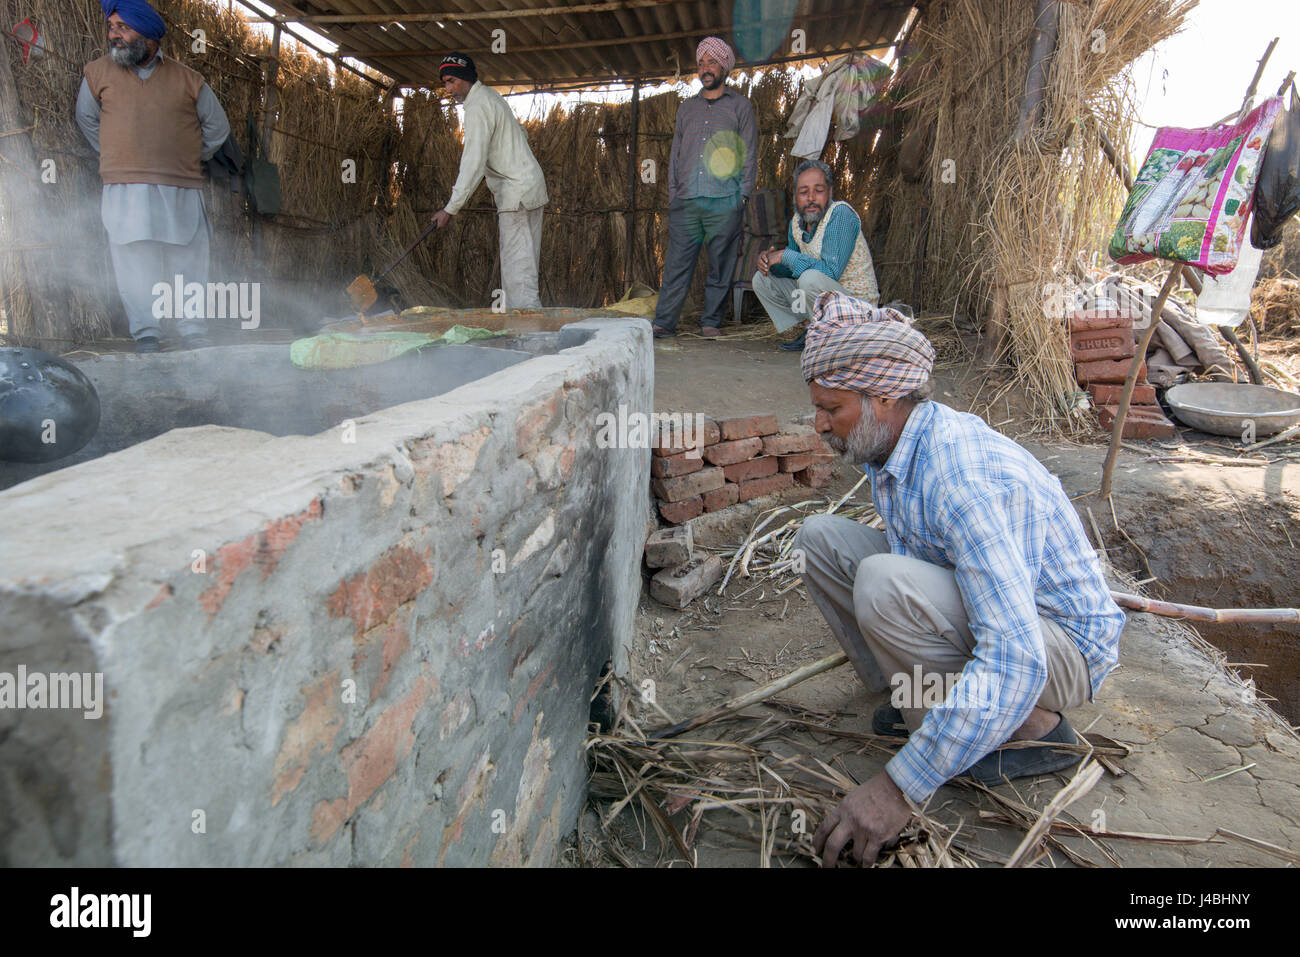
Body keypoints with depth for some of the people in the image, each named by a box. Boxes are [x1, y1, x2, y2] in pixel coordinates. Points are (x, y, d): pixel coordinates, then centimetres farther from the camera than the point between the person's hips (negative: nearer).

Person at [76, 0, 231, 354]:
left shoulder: (187, 79, 6)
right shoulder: (98, 73, 9)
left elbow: (217, 127, 16)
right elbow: (86, 119, 22)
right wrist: (118, 157, 17)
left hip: (181, 190, 0)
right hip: (125, 191, 0)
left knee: (188, 262, 0)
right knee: (135, 264, -5)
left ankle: (194, 335, 6)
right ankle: (146, 336, -2)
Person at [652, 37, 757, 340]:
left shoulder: (740, 105, 12)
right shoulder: (687, 106, 22)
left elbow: (749, 154, 7)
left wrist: (742, 195, -3)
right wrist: (673, 193, 10)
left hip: (724, 201, -2)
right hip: (686, 201, 3)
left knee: (720, 266, -2)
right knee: (677, 263, -3)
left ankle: (711, 322, 6)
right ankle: (664, 322, -3)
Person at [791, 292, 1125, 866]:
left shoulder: (962, 476, -33)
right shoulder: (891, 447, -4)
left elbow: (1014, 661, -39)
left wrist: (900, 787, -37)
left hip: (1061, 647, -8)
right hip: (969, 599, 8)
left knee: (885, 583, -35)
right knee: (820, 538, -2)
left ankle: (1032, 729, -11)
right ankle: (922, 699, 3)